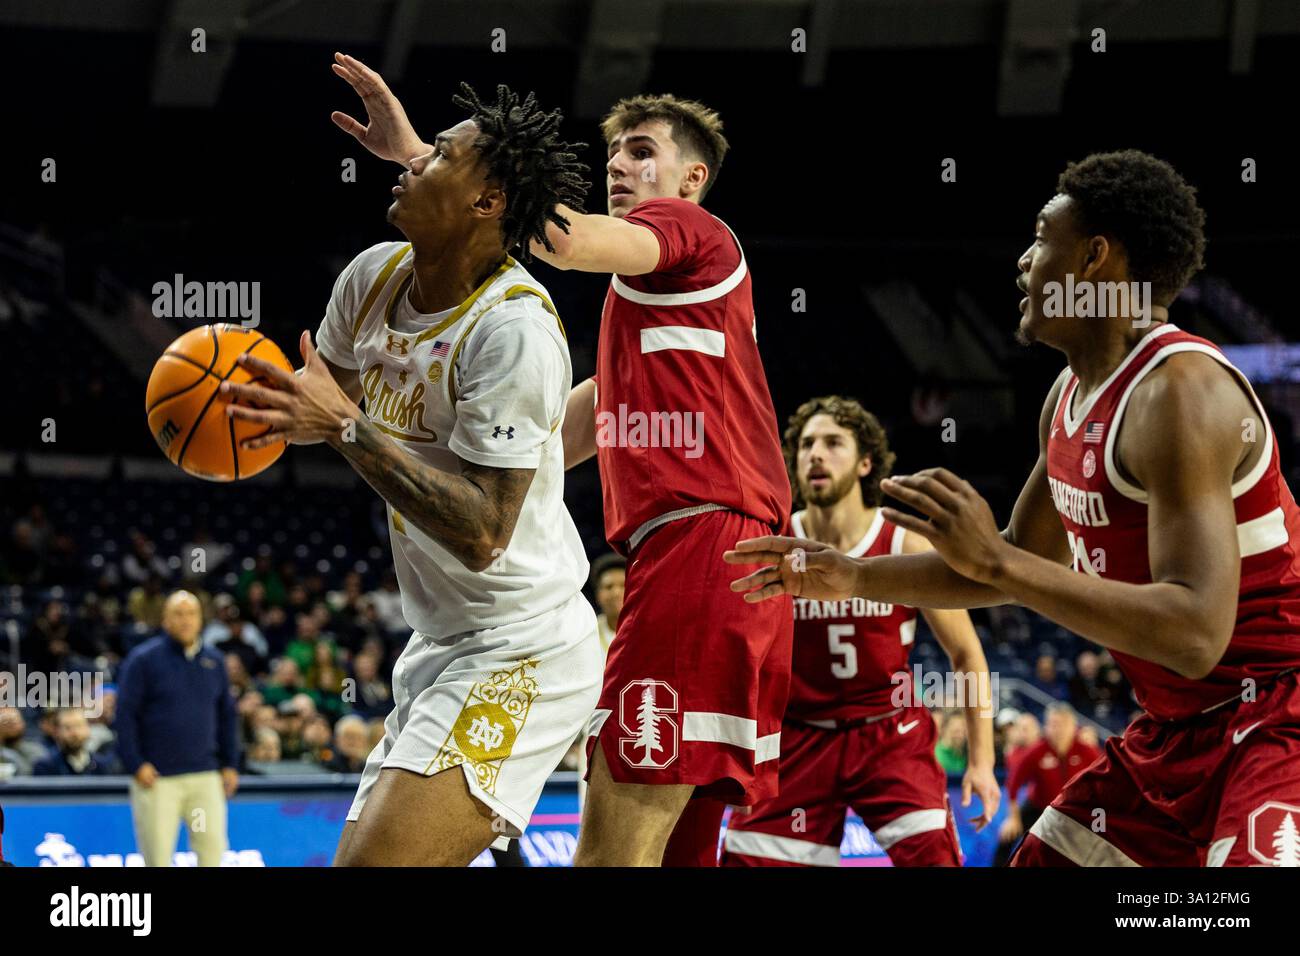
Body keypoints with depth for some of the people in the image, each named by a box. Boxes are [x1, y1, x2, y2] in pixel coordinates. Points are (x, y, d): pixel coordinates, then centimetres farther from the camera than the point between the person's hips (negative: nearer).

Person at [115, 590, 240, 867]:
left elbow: (226, 716, 18)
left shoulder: (214, 661, 12)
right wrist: (135, 764, -12)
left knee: (213, 847, -5)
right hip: (156, 778, -4)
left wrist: (230, 764, 12)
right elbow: (125, 714, -5)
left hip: (205, 775, 4)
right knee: (157, 855, -2)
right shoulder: (143, 659, -2)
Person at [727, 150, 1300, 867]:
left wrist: (993, 560, -30)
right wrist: (852, 578, 18)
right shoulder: (1071, 395, 9)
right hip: (1171, 729, 10)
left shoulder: (1180, 393, -22)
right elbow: (1027, 564, 24)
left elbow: (1196, 635, -32)